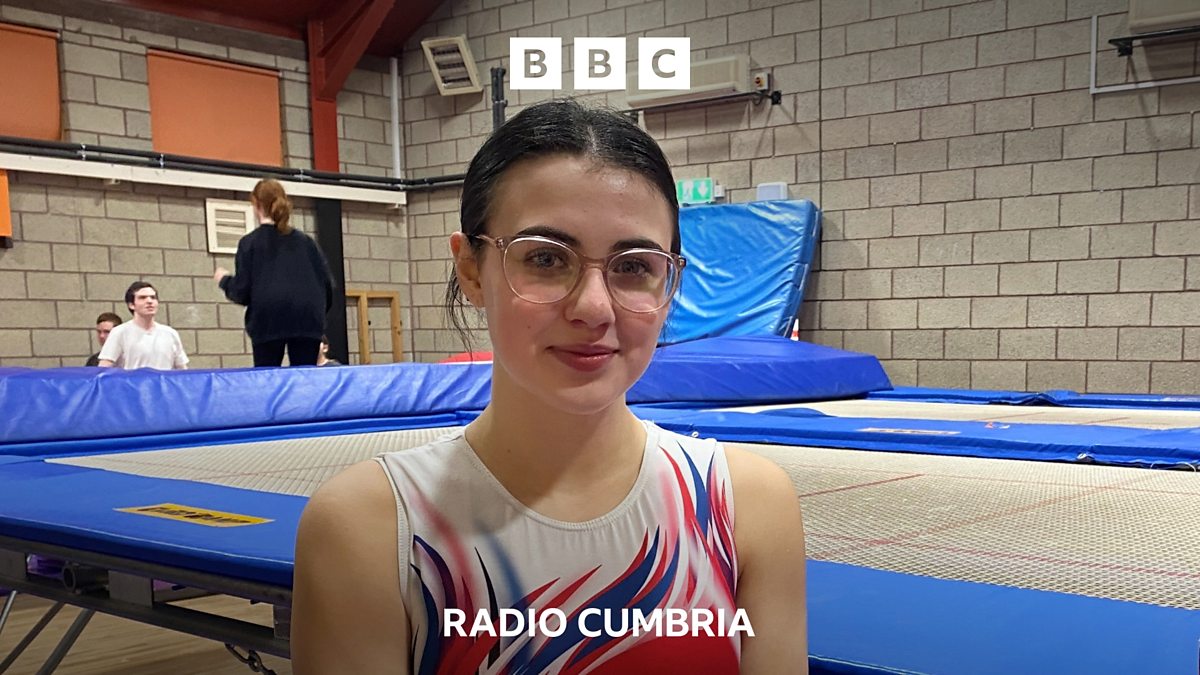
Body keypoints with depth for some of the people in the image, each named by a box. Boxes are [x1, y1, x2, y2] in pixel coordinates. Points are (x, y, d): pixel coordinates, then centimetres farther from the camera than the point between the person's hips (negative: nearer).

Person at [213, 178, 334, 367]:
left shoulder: (250, 242, 3)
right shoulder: (304, 240, 12)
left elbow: (242, 292, -1)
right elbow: (326, 282, 7)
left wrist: (224, 280, 19)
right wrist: (318, 310, 23)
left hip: (268, 321, -2)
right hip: (306, 320, 2)